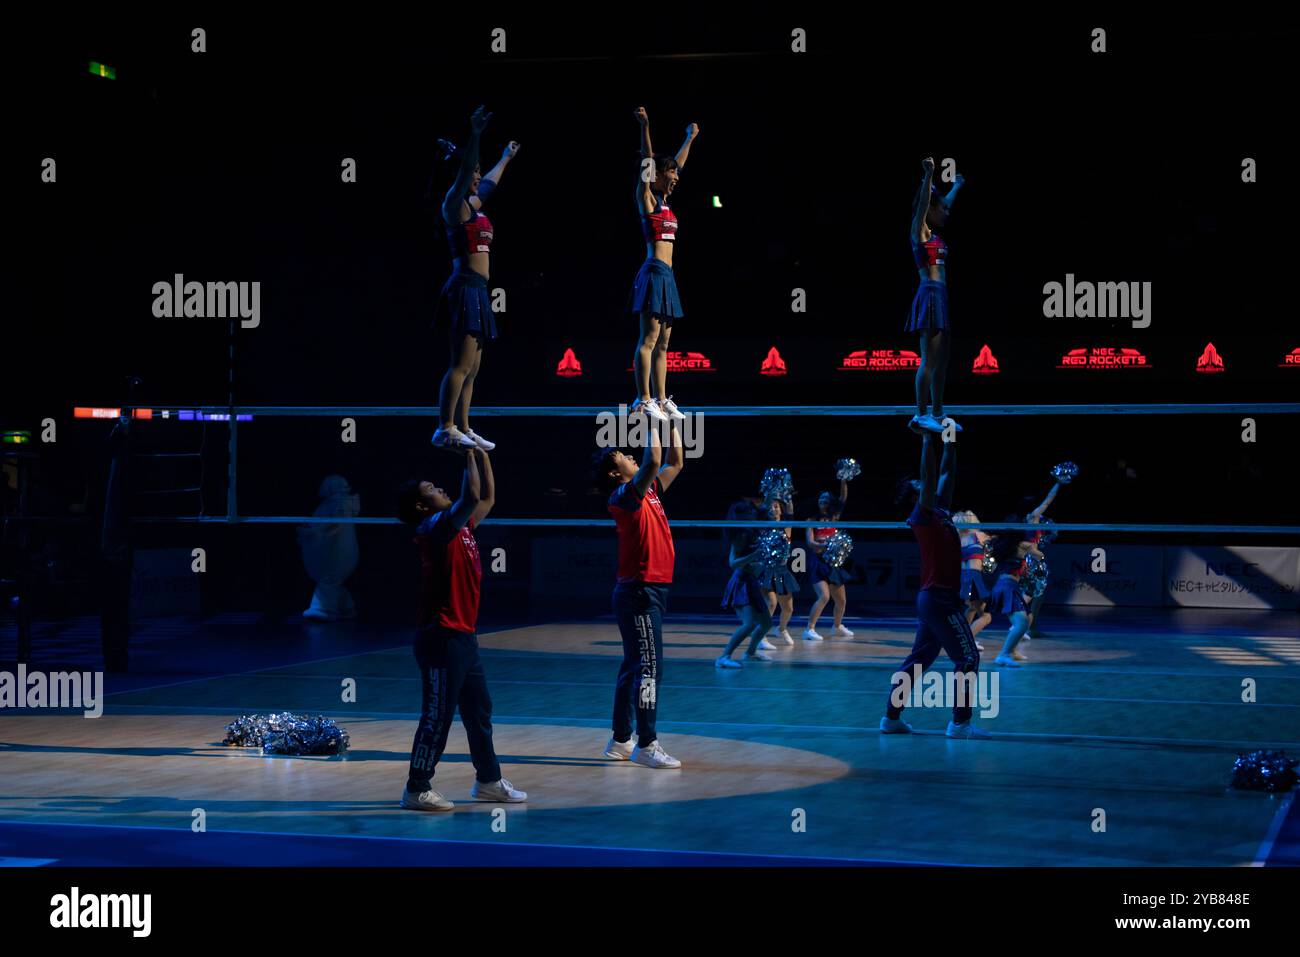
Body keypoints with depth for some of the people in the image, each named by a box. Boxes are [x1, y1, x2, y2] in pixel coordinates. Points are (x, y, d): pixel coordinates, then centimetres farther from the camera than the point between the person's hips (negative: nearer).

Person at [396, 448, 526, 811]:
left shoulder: (459, 528, 13)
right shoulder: (434, 529, -14)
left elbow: (487, 499, 22)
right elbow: (472, 497, -26)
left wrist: (483, 456, 14)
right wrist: (470, 456, -15)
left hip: (463, 637, 10)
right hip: (442, 639, -10)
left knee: (480, 712, 16)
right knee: (437, 717, -6)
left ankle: (488, 781, 26)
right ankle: (417, 790, 0)